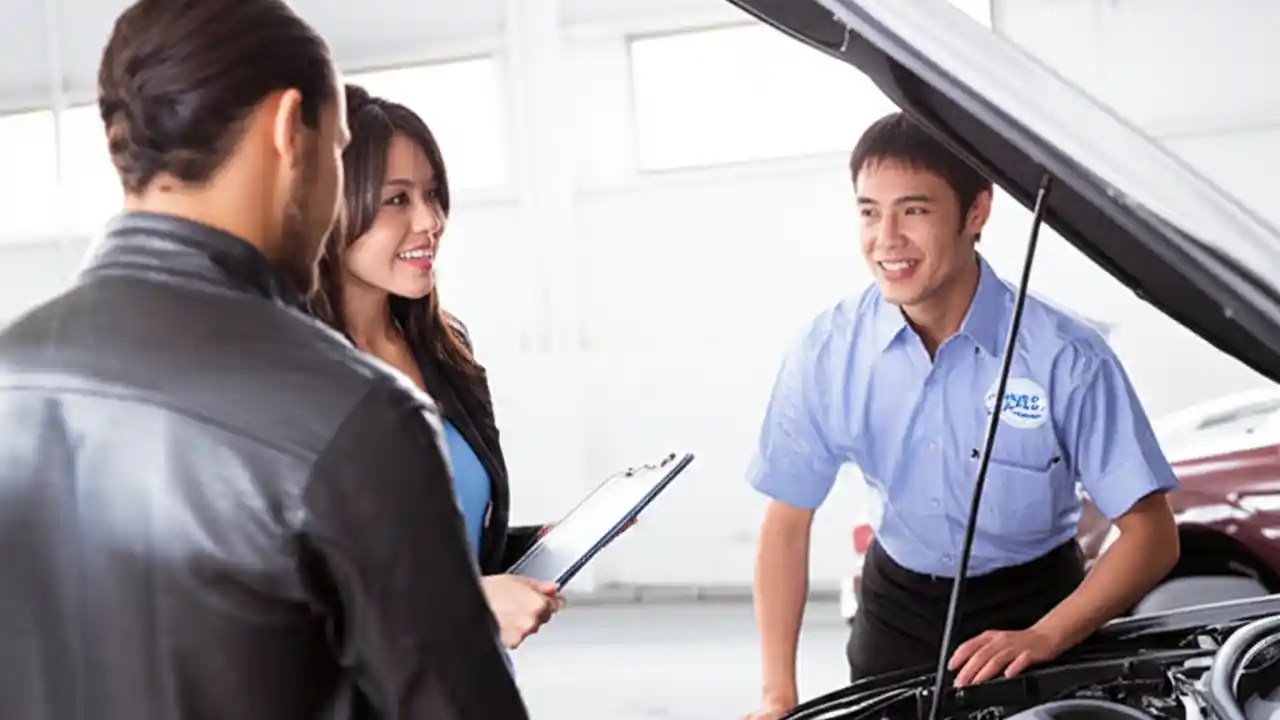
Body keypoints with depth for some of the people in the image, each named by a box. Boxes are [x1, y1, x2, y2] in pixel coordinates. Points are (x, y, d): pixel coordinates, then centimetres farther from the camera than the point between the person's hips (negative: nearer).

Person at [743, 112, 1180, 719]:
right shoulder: (826, 351, -17)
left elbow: (1151, 532, -20)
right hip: (897, 604, 2)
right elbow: (787, 523, -8)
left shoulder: (1066, 358, -24)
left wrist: (1044, 638, -34)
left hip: (1033, 599, -2)